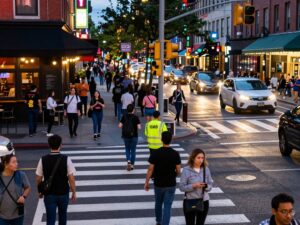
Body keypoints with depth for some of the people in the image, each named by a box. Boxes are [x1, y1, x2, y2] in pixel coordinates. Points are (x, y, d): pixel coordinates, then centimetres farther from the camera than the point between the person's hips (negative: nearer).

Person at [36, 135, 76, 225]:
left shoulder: (43, 160, -10)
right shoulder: (66, 159, -14)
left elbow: (38, 178, -3)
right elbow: (71, 178, -13)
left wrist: (40, 191, 13)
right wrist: (74, 192, -1)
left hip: (49, 194, 0)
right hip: (63, 193, 0)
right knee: (62, 215, 24)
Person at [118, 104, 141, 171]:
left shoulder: (124, 117, -6)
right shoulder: (135, 117, -12)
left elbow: (120, 126, -9)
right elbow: (139, 127, -18)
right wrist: (139, 126, 4)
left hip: (126, 136, 2)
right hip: (134, 136, -2)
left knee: (127, 149, 18)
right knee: (133, 150, 11)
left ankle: (128, 160, -5)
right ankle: (132, 164, 15)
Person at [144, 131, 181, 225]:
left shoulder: (155, 153, -12)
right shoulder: (175, 154, -11)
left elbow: (150, 169, -10)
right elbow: (178, 170, -7)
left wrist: (147, 182, 0)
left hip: (158, 184, 2)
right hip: (171, 185, -1)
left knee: (158, 203, 22)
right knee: (167, 206, 4)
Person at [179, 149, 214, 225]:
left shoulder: (206, 169, 0)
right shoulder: (186, 170, -11)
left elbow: (210, 185, 4)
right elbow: (182, 187, -11)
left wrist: (206, 186, -18)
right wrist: (194, 186, -24)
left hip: (204, 201, 3)